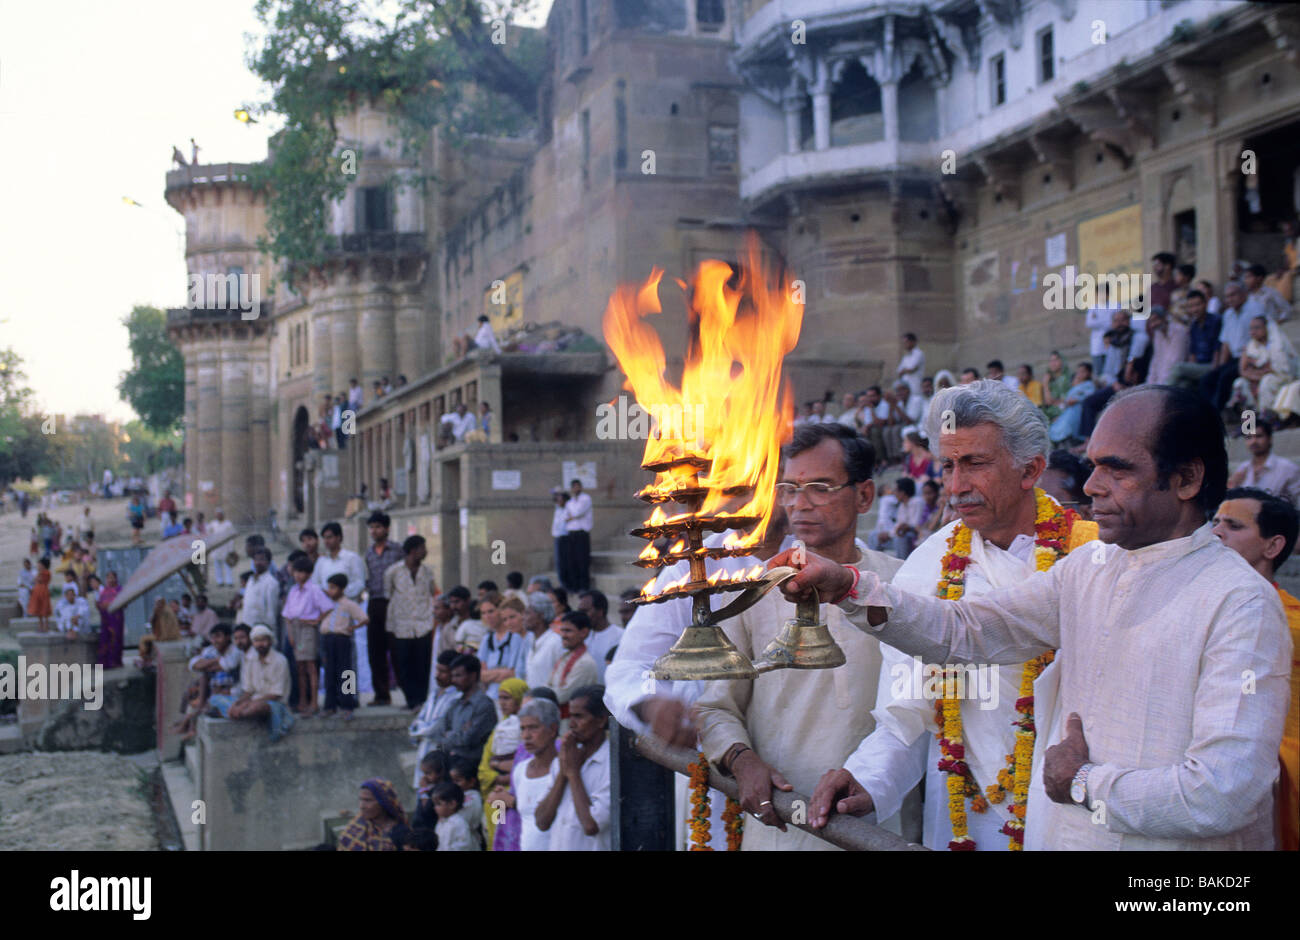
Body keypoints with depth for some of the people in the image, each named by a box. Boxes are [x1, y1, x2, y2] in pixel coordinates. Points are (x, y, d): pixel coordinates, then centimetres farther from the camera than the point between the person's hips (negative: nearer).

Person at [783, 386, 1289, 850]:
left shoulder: (1241, 605, -18)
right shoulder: (1086, 571, 4)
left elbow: (1225, 792, -24)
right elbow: (963, 629, 1)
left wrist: (1084, 785, -12)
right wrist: (847, 586, -12)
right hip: (1057, 836, 6)